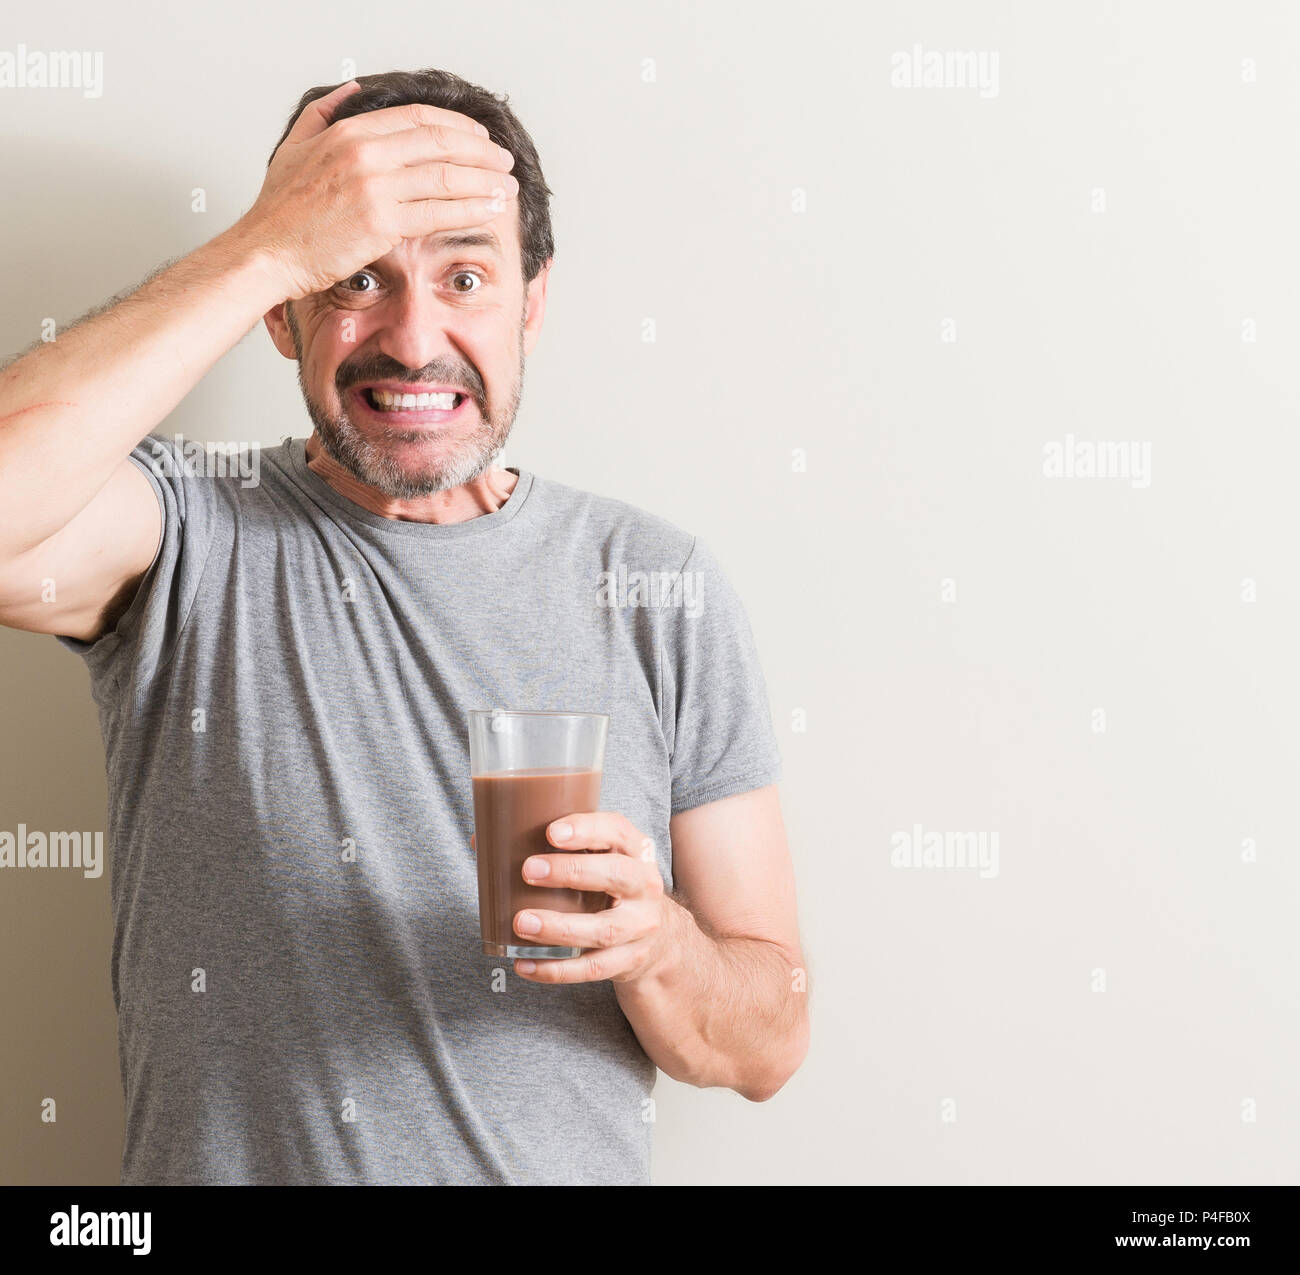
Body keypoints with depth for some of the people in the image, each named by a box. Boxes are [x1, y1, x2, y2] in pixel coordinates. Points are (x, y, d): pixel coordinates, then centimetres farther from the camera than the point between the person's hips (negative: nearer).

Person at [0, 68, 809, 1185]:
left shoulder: (663, 590, -6)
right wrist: (265, 249, -26)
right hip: (227, 1157, 0)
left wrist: (657, 945, -24)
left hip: (562, 1159, 1)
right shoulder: (189, 538, -9)